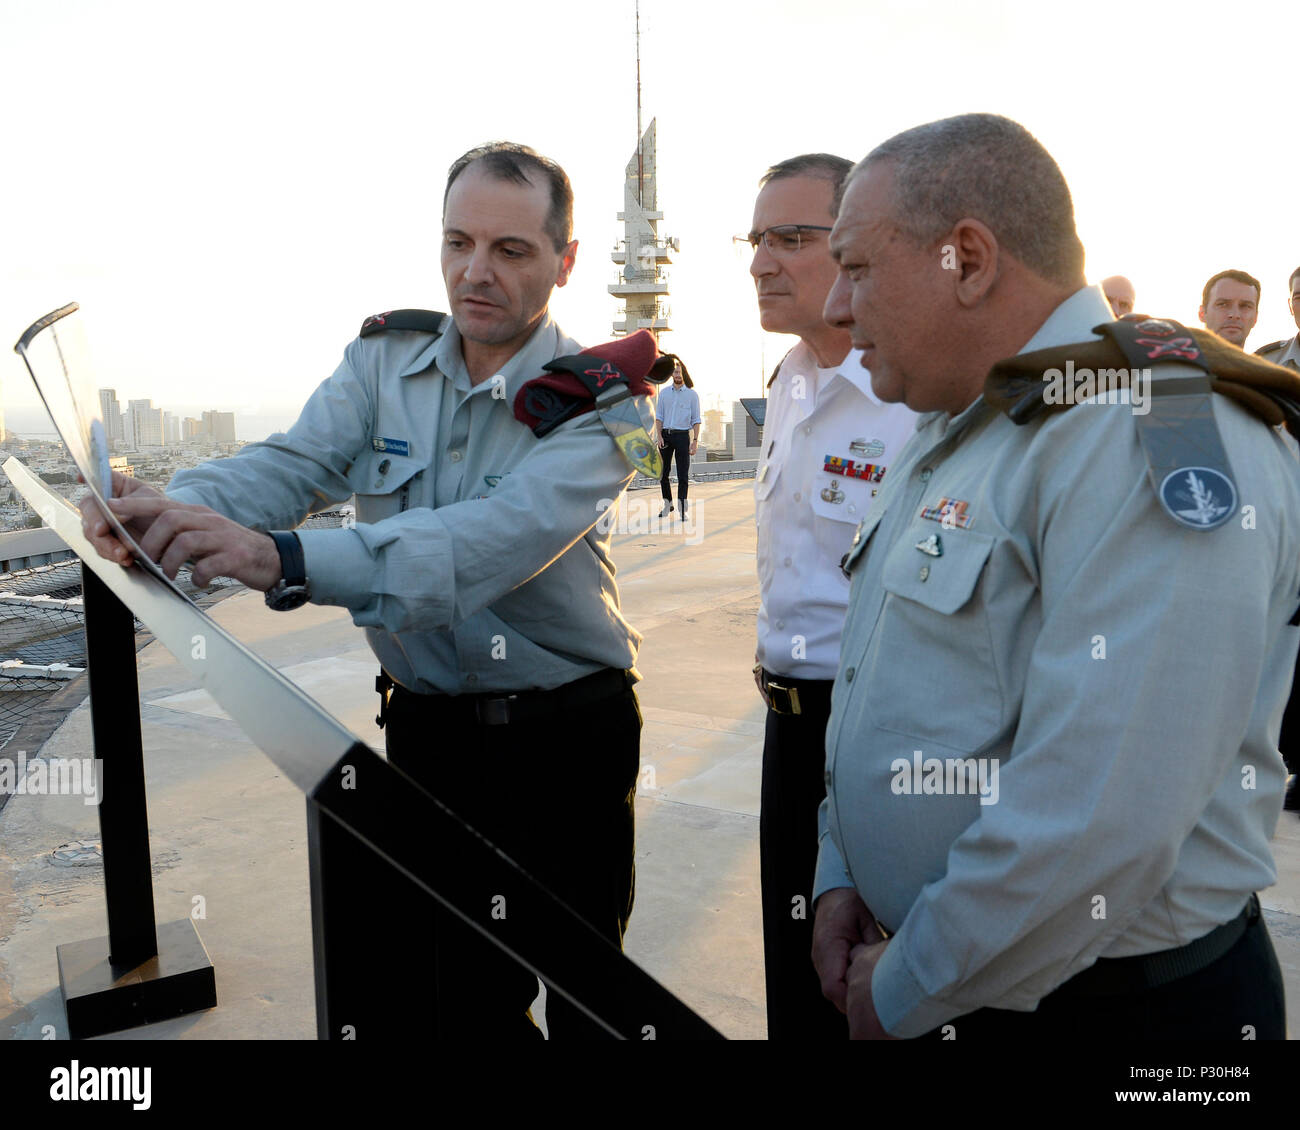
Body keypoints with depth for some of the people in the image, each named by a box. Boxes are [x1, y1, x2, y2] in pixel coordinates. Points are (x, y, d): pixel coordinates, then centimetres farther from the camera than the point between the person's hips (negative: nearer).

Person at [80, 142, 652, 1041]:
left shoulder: (596, 397, -14)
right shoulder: (384, 362, 2)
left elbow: (499, 536, -31)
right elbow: (292, 463, -12)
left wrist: (282, 558, -44)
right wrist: (178, 507, -35)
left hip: (568, 738, -3)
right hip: (427, 726, 3)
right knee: (454, 992, 15)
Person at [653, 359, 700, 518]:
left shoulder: (692, 394, 3)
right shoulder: (664, 392, 9)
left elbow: (696, 420, 2)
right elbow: (659, 416, 9)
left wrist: (695, 440, -6)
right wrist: (659, 436, -4)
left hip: (682, 435, -2)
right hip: (665, 435, 3)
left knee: (683, 475, -4)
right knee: (663, 472, 6)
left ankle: (682, 508, 0)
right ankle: (667, 504, 20)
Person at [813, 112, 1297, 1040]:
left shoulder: (1153, 442, -23)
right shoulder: (951, 433, 8)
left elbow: (1097, 822, -30)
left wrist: (903, 993, -17)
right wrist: (840, 878, 2)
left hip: (1115, 1002, -8)